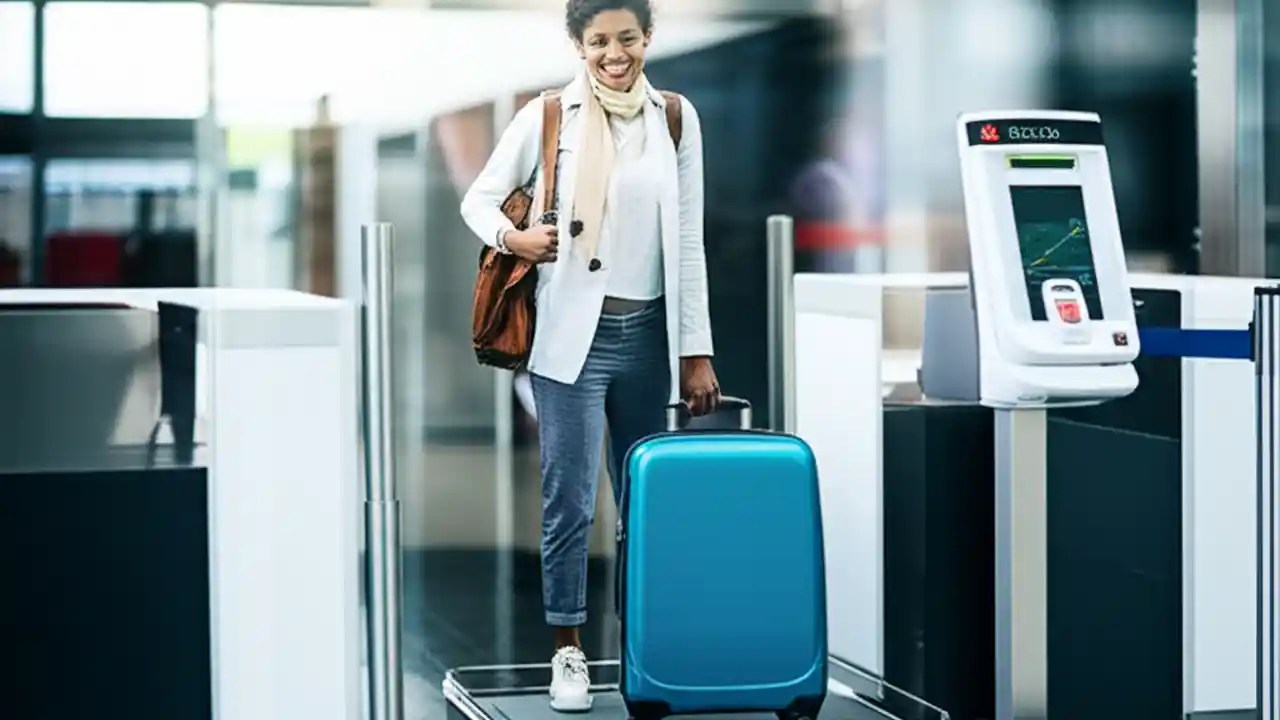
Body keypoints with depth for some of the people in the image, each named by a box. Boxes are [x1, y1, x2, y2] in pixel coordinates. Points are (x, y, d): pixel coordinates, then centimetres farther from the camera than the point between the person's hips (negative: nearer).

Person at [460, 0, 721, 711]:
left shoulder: (676, 118, 4)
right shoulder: (547, 117, -3)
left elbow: (689, 243, 6)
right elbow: (479, 200, 6)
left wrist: (697, 352, 4)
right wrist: (512, 237, -16)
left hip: (648, 333, 3)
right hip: (573, 333, -3)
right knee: (569, 500, -2)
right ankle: (568, 651, 12)